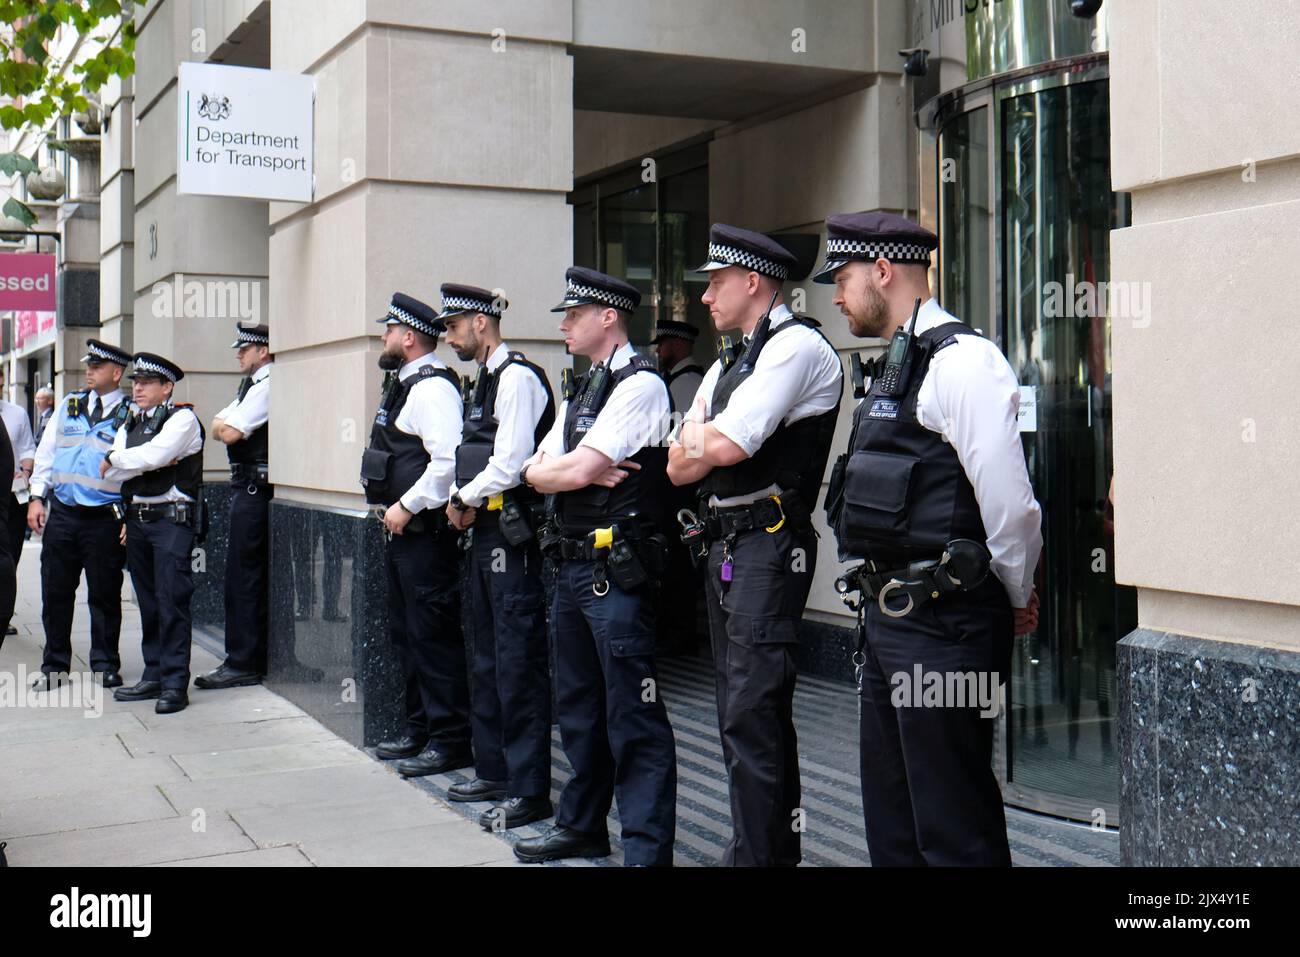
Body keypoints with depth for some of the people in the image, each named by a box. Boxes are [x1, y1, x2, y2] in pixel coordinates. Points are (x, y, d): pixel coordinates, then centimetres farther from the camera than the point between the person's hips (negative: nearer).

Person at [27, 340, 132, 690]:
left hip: (105, 517, -4)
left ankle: (105, 664, 18)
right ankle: (54, 664, 20)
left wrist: (131, 518, -8)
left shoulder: (131, 415, -1)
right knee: (55, 591, 8)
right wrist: (37, 497, 6)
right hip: (61, 513, 4)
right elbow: (46, 452, 14)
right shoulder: (69, 405, 12)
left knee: (105, 594, 5)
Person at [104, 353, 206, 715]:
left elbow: (154, 454, -18)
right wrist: (148, 464, -8)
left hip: (172, 519, -7)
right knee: (148, 602, 11)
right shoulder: (129, 425, 18)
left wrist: (115, 460, -2)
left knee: (172, 600, -9)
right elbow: (108, 472, 6)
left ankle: (175, 683, -6)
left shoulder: (182, 418, -4)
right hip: (136, 518, 7)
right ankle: (153, 676, 18)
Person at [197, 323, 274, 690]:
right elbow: (217, 426, 17)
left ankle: (242, 663, -4)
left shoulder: (266, 386, -14)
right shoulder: (250, 385, 19)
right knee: (256, 576, 13)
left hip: (255, 486, -10)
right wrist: (225, 425, -4)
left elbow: (229, 434, -19)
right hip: (246, 484, 10)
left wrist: (224, 426, 2)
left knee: (243, 575, -8)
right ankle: (256, 658, 21)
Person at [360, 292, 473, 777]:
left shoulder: (432, 387, -15)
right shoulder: (403, 385, 17)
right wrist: (394, 509, 16)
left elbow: (449, 459, -26)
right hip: (401, 531, 11)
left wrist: (406, 506, -20)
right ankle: (419, 729, 27)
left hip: (425, 532, -11)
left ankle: (450, 740, 1)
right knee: (406, 632, 17)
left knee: (434, 635, -6)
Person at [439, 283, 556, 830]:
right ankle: (493, 771, 27)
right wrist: (461, 502, 3)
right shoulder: (485, 381, 17)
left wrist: (465, 499, -6)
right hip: (483, 532, 10)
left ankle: (528, 790, -1)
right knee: (487, 657, 16)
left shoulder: (517, 377, -12)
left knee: (519, 661, -7)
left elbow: (509, 465, -20)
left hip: (512, 532, -10)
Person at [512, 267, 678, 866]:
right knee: (578, 706, 18)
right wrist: (589, 473, -5)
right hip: (572, 566, 10)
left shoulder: (640, 384, -11)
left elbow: (576, 470, -18)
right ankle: (582, 828, 31)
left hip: (617, 572, -10)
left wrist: (580, 469, 3)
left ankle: (648, 849, 0)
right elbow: (536, 472, 13)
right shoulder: (582, 390, 18)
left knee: (632, 717, -6)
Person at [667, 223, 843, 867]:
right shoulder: (726, 365, 21)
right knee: (741, 710, 13)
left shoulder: (797, 346, -8)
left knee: (752, 712, -12)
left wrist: (699, 437, 2)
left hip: (770, 544, -10)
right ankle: (772, 846, 22)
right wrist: (704, 441, -7)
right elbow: (680, 466, 14)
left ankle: (759, 854, -7)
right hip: (724, 545, 10)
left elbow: (727, 446, -18)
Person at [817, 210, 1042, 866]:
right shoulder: (897, 365, 16)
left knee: (953, 825, -2)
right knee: (891, 817, 19)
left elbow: (1008, 503, -20)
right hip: (889, 616, 10)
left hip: (943, 626, -10)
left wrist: (1017, 598, -6)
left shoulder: (959, 361, -15)